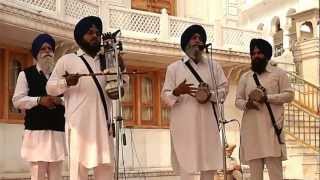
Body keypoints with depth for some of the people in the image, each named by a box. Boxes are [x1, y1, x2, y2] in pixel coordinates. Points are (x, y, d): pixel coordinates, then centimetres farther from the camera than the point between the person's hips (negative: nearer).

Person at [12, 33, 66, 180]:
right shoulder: (26, 74, 7)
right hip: (36, 130, -3)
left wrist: (60, 100, -10)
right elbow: (17, 100, -2)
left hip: (57, 130, 3)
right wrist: (39, 100, -14)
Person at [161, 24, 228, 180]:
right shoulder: (174, 67, 8)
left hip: (207, 122, 3)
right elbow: (165, 96, 3)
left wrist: (210, 96, -7)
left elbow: (224, 88, 13)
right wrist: (177, 92, -19)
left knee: (209, 165, 2)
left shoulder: (213, 66, 16)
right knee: (186, 167, -7)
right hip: (183, 123, -3)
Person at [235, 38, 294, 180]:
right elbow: (238, 100, 16)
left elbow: (289, 94, 2)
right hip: (251, 128, 3)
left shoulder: (278, 73, 10)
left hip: (271, 126, -3)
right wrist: (246, 104, -7)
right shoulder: (245, 77, 18)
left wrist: (267, 98, -11)